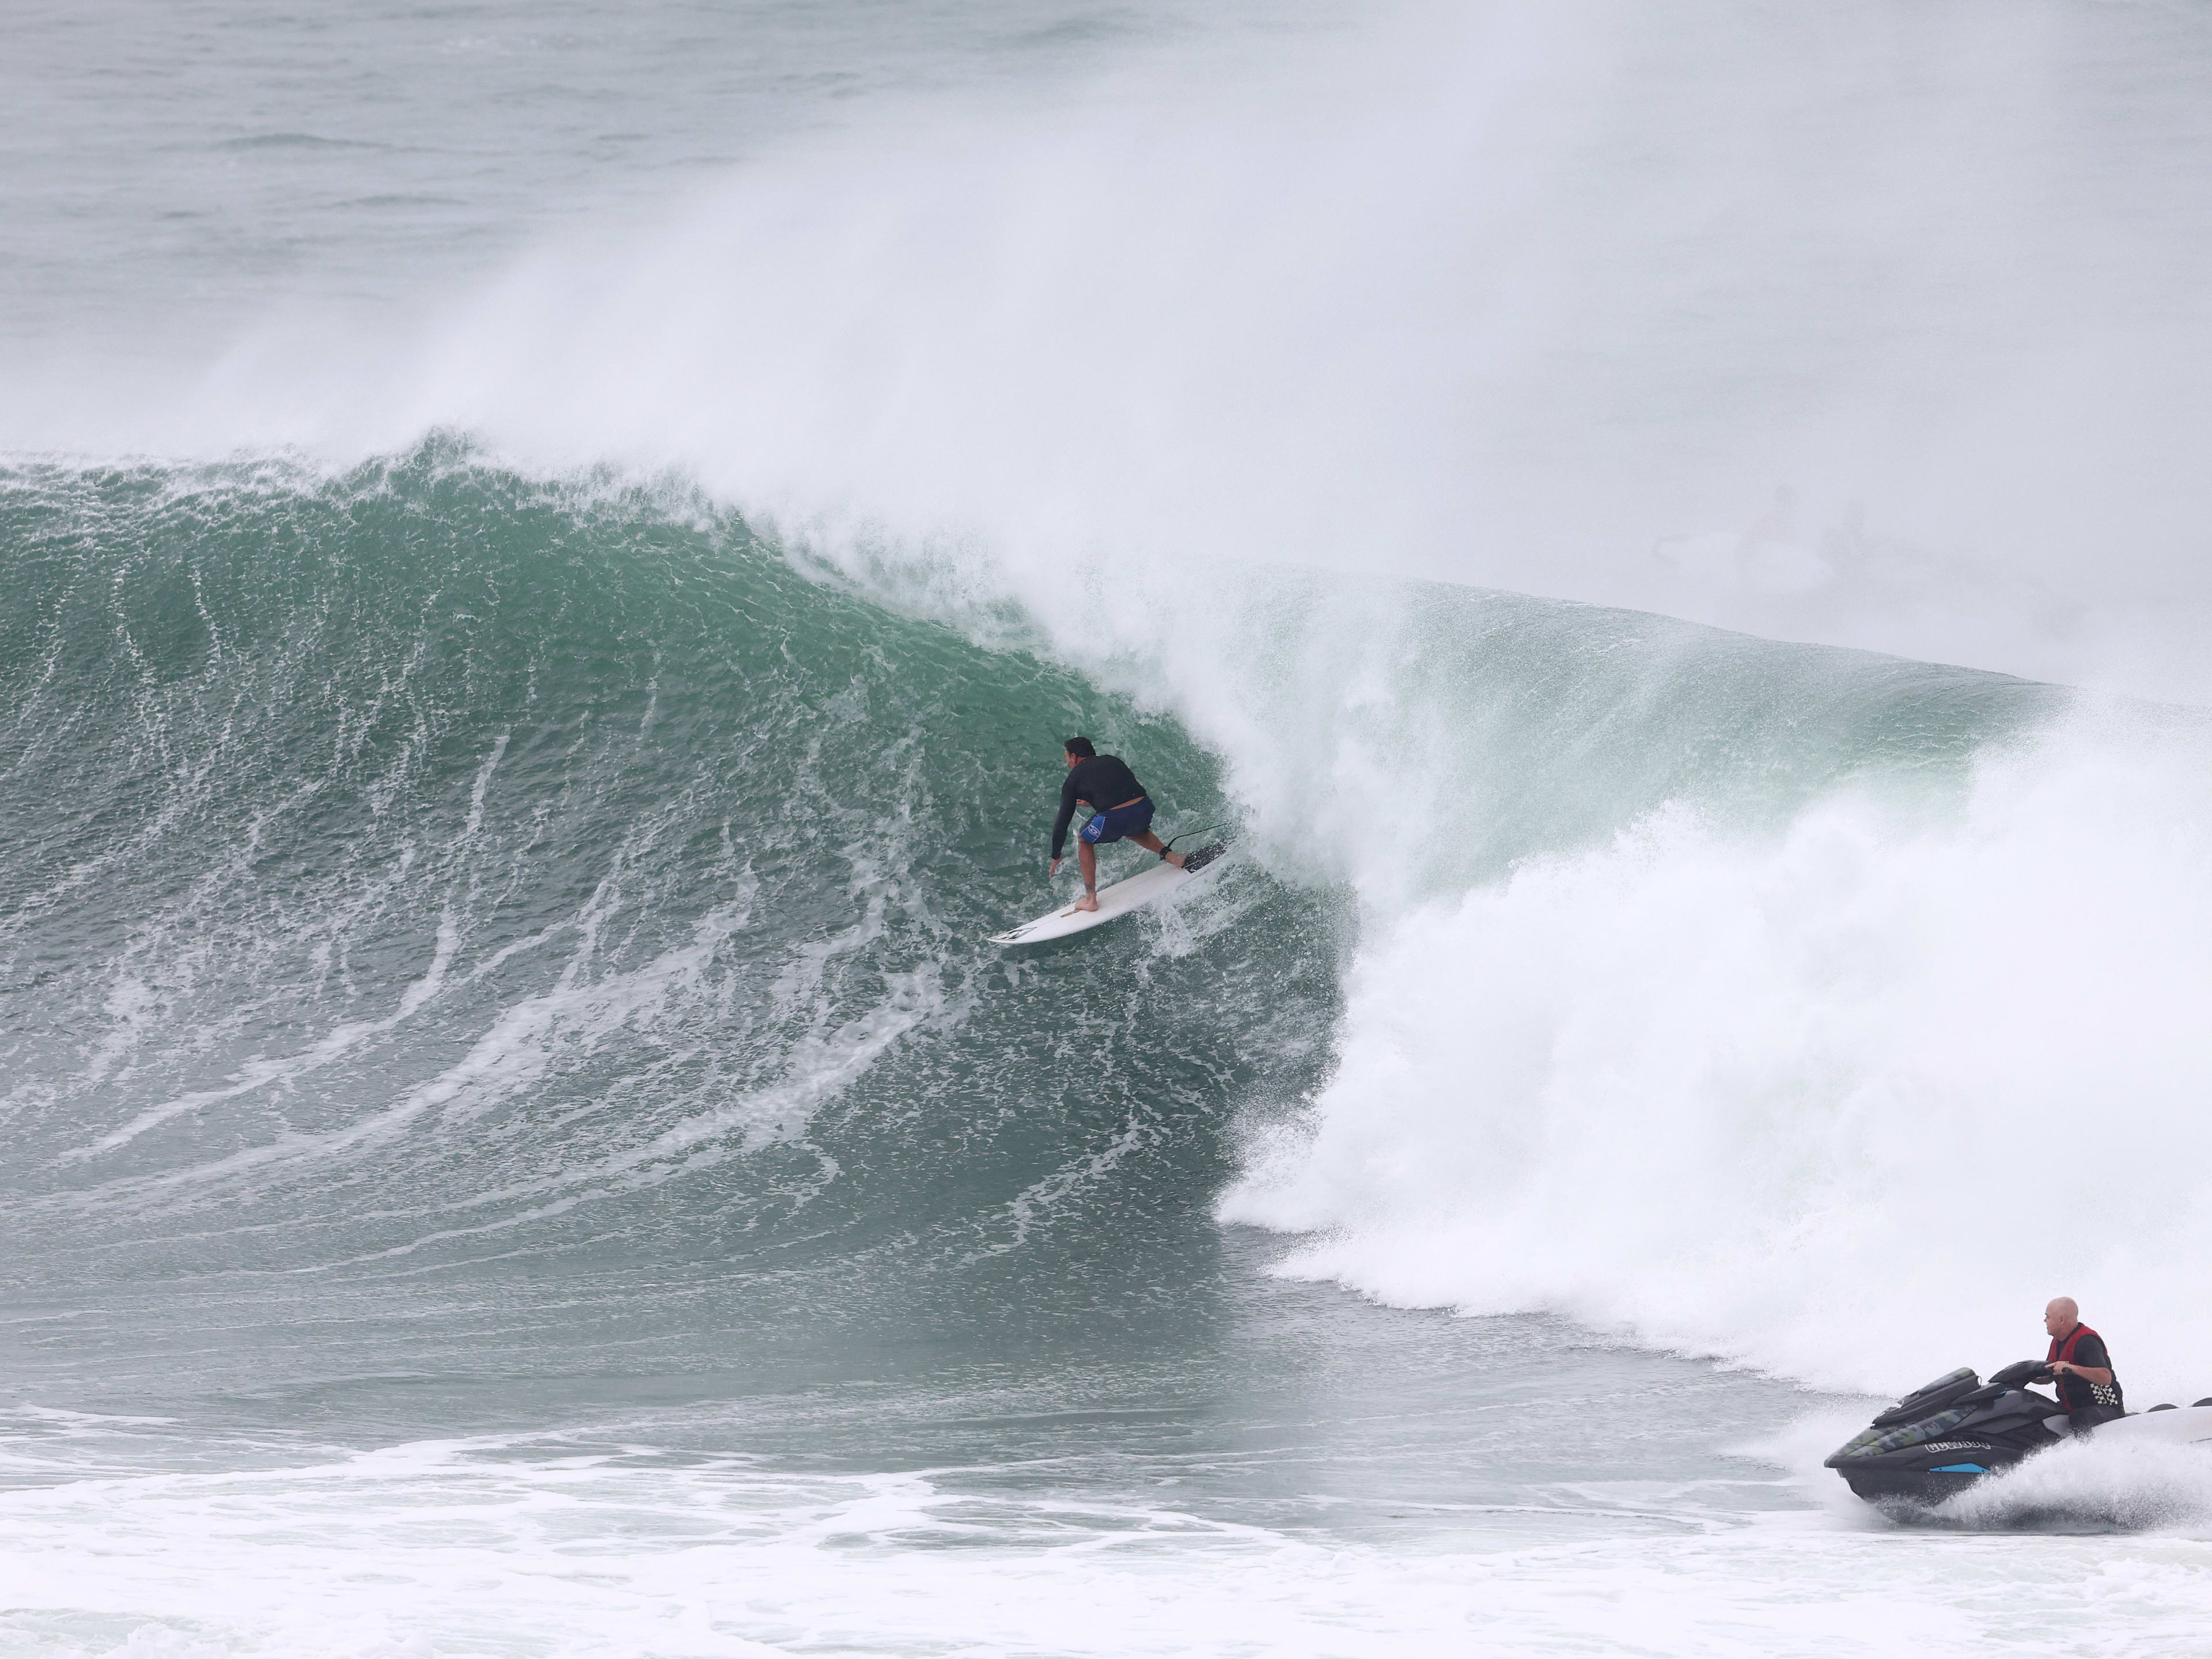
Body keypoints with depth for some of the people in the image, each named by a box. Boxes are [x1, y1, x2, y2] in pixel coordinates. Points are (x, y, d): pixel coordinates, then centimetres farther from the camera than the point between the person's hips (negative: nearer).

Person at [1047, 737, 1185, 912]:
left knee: (1084, 839, 26)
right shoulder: (1113, 760, 25)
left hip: (1115, 819, -5)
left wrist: (1056, 857, 24)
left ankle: (1091, 899, 23)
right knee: (1131, 831, 41)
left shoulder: (1074, 779, 13)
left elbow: (1063, 822, 14)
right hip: (1145, 810, 5)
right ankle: (1169, 855, 22)